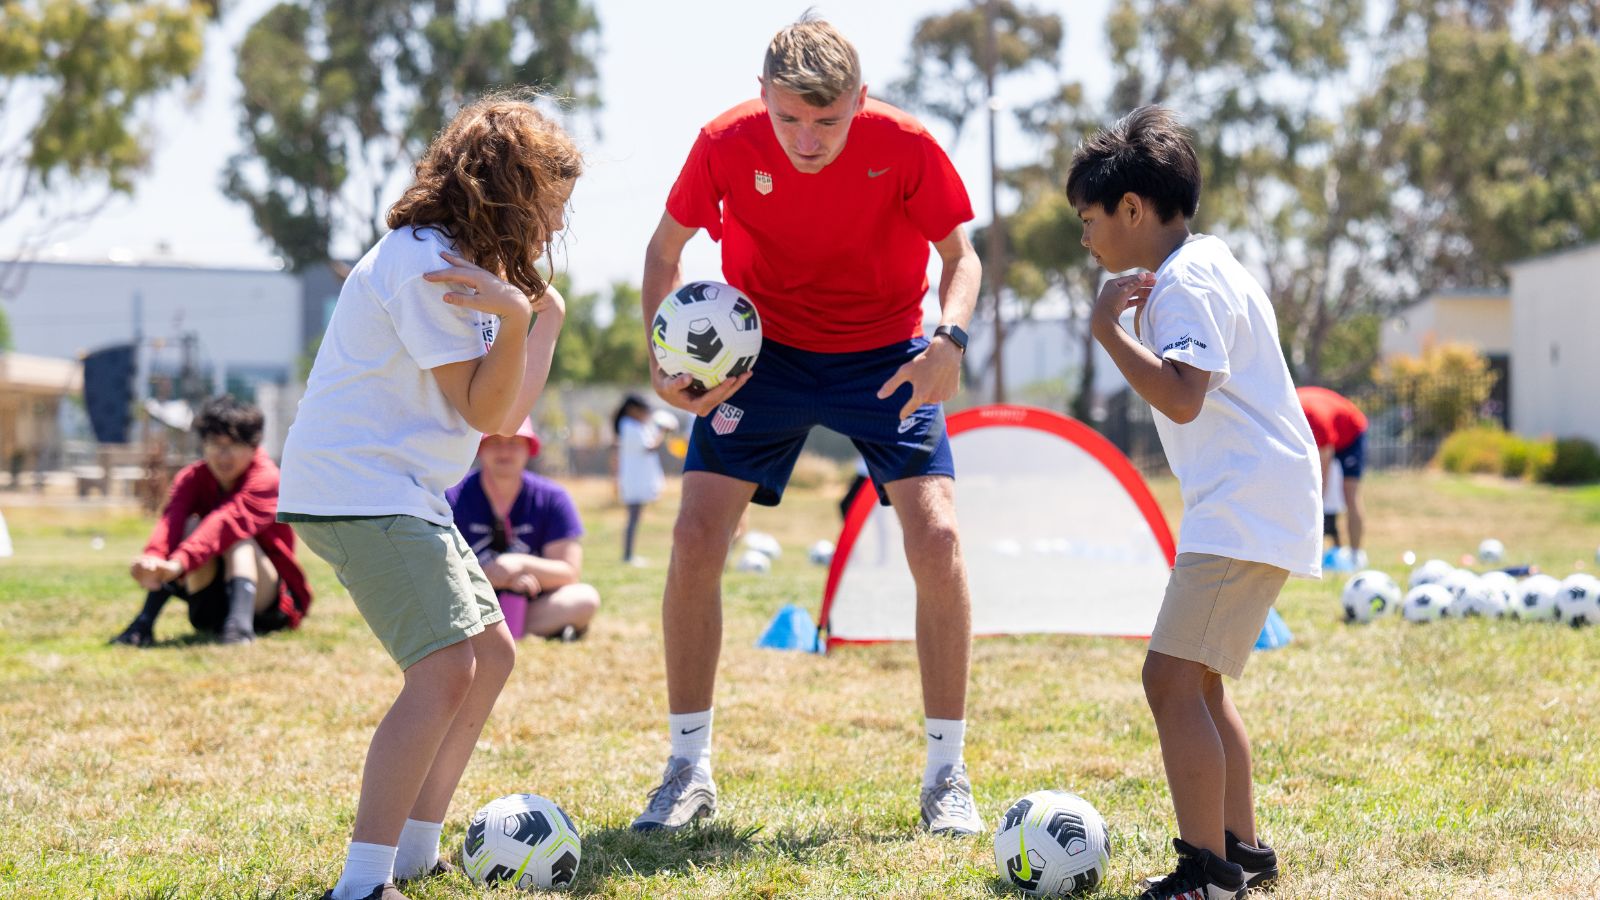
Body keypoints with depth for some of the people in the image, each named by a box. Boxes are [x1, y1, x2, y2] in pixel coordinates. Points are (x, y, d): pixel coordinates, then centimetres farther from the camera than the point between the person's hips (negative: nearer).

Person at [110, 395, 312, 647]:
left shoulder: (266, 479, -16)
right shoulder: (192, 478, -3)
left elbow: (227, 521, -36)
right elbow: (171, 518, -25)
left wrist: (179, 563, -53)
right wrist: (151, 558, -49)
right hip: (210, 607, 4)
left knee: (236, 534, -27)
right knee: (191, 526, -19)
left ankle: (239, 624, -45)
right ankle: (144, 623, -29)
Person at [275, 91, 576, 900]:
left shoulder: (462, 263, 17)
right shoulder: (423, 262, -14)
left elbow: (501, 415, 12)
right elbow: (484, 412, -16)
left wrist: (542, 315, 16)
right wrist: (517, 318, -28)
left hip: (404, 492, 11)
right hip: (354, 488, -11)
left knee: (491, 653, 14)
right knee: (446, 669, -20)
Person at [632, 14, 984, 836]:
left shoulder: (904, 145, -20)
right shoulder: (726, 144, -18)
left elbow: (960, 255, -7)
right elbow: (665, 249, -2)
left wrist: (950, 340, -27)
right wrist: (664, 360, -17)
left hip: (886, 355, -1)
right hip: (761, 351, 1)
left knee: (936, 537, -15)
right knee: (695, 536, -11)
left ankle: (946, 776, 0)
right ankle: (688, 771, 4)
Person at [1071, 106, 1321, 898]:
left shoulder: (1185, 283, -14)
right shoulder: (1201, 270, 20)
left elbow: (1181, 397, -27)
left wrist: (1108, 329, -21)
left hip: (1247, 508, -12)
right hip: (1253, 505, 12)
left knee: (1171, 678, -15)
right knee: (1198, 679, 18)